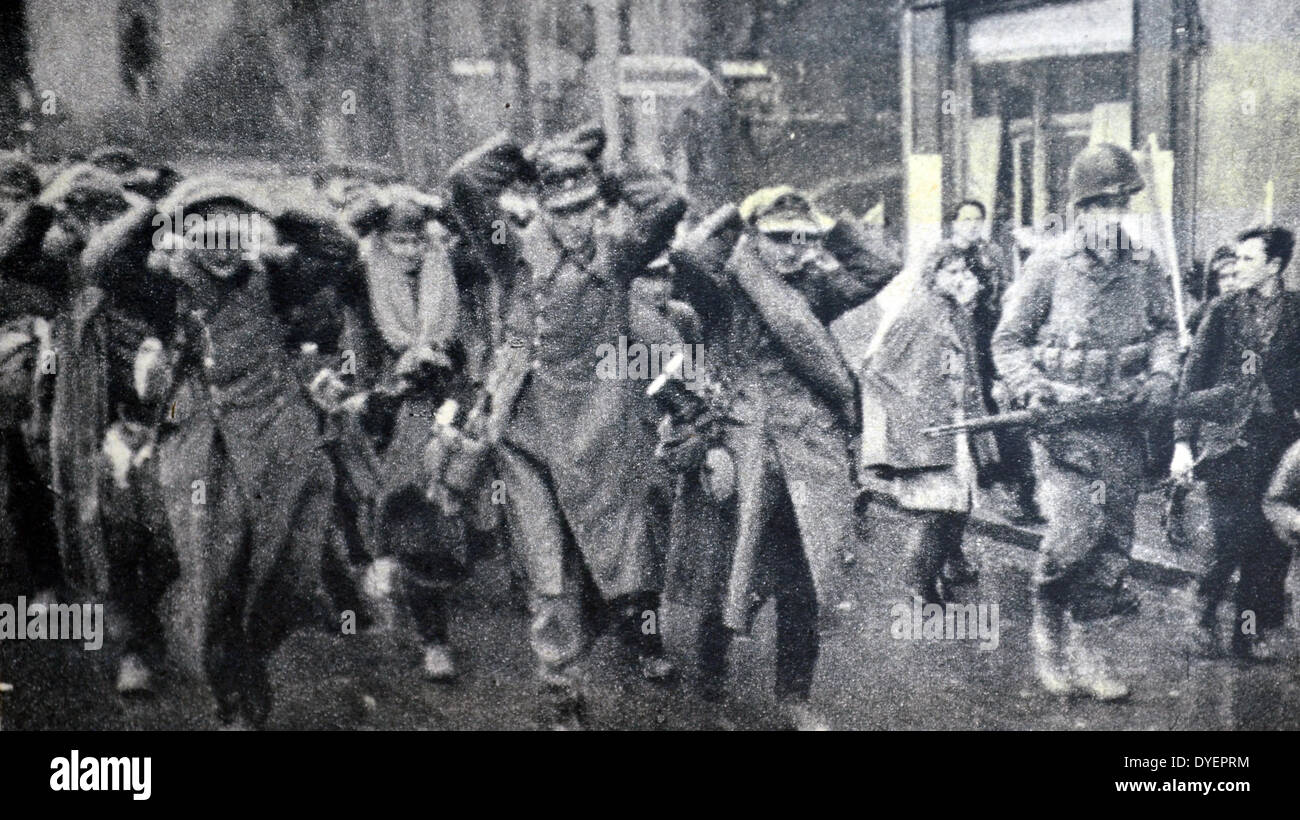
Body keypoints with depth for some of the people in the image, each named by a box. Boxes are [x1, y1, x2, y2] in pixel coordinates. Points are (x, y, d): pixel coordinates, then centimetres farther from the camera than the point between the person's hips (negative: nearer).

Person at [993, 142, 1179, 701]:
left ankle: (1083, 650, 16)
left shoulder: (1143, 270, 10)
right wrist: (1034, 390, -14)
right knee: (1075, 530, -17)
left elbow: (1164, 327, 22)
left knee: (1113, 541, 5)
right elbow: (1008, 340, 1)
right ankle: (1047, 628, 8)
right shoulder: (1050, 264, -3)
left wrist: (1162, 376, 4)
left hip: (1123, 425, 5)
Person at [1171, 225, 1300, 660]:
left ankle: (1253, 633, 10)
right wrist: (1183, 440, -3)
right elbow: (1192, 377, 2)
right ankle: (1205, 616, 8)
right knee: (1234, 535, -12)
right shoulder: (1224, 309, 2)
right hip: (1226, 437, -2)